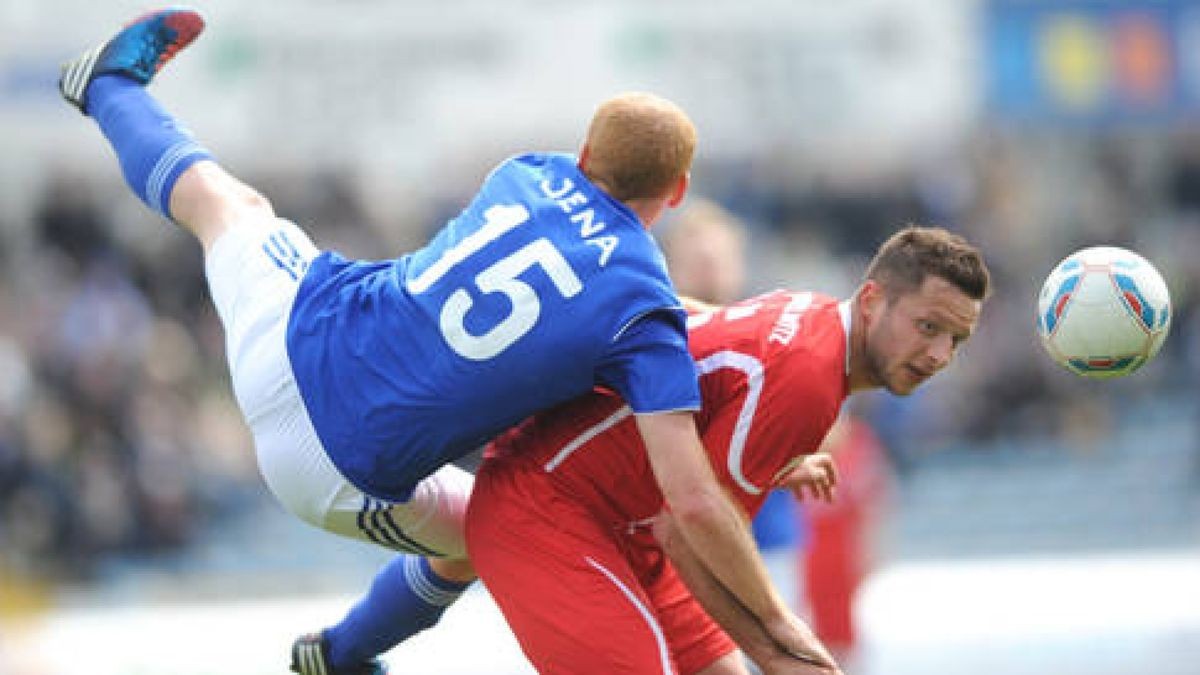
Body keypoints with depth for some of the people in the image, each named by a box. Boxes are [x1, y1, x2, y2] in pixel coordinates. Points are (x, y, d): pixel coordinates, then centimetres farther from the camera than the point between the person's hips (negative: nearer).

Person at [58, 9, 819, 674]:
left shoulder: (532, 174, -1)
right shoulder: (647, 313, -18)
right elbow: (693, 503, -22)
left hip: (289, 339, 4)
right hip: (341, 477, -4)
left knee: (226, 200, 35)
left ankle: (112, 85, 63)